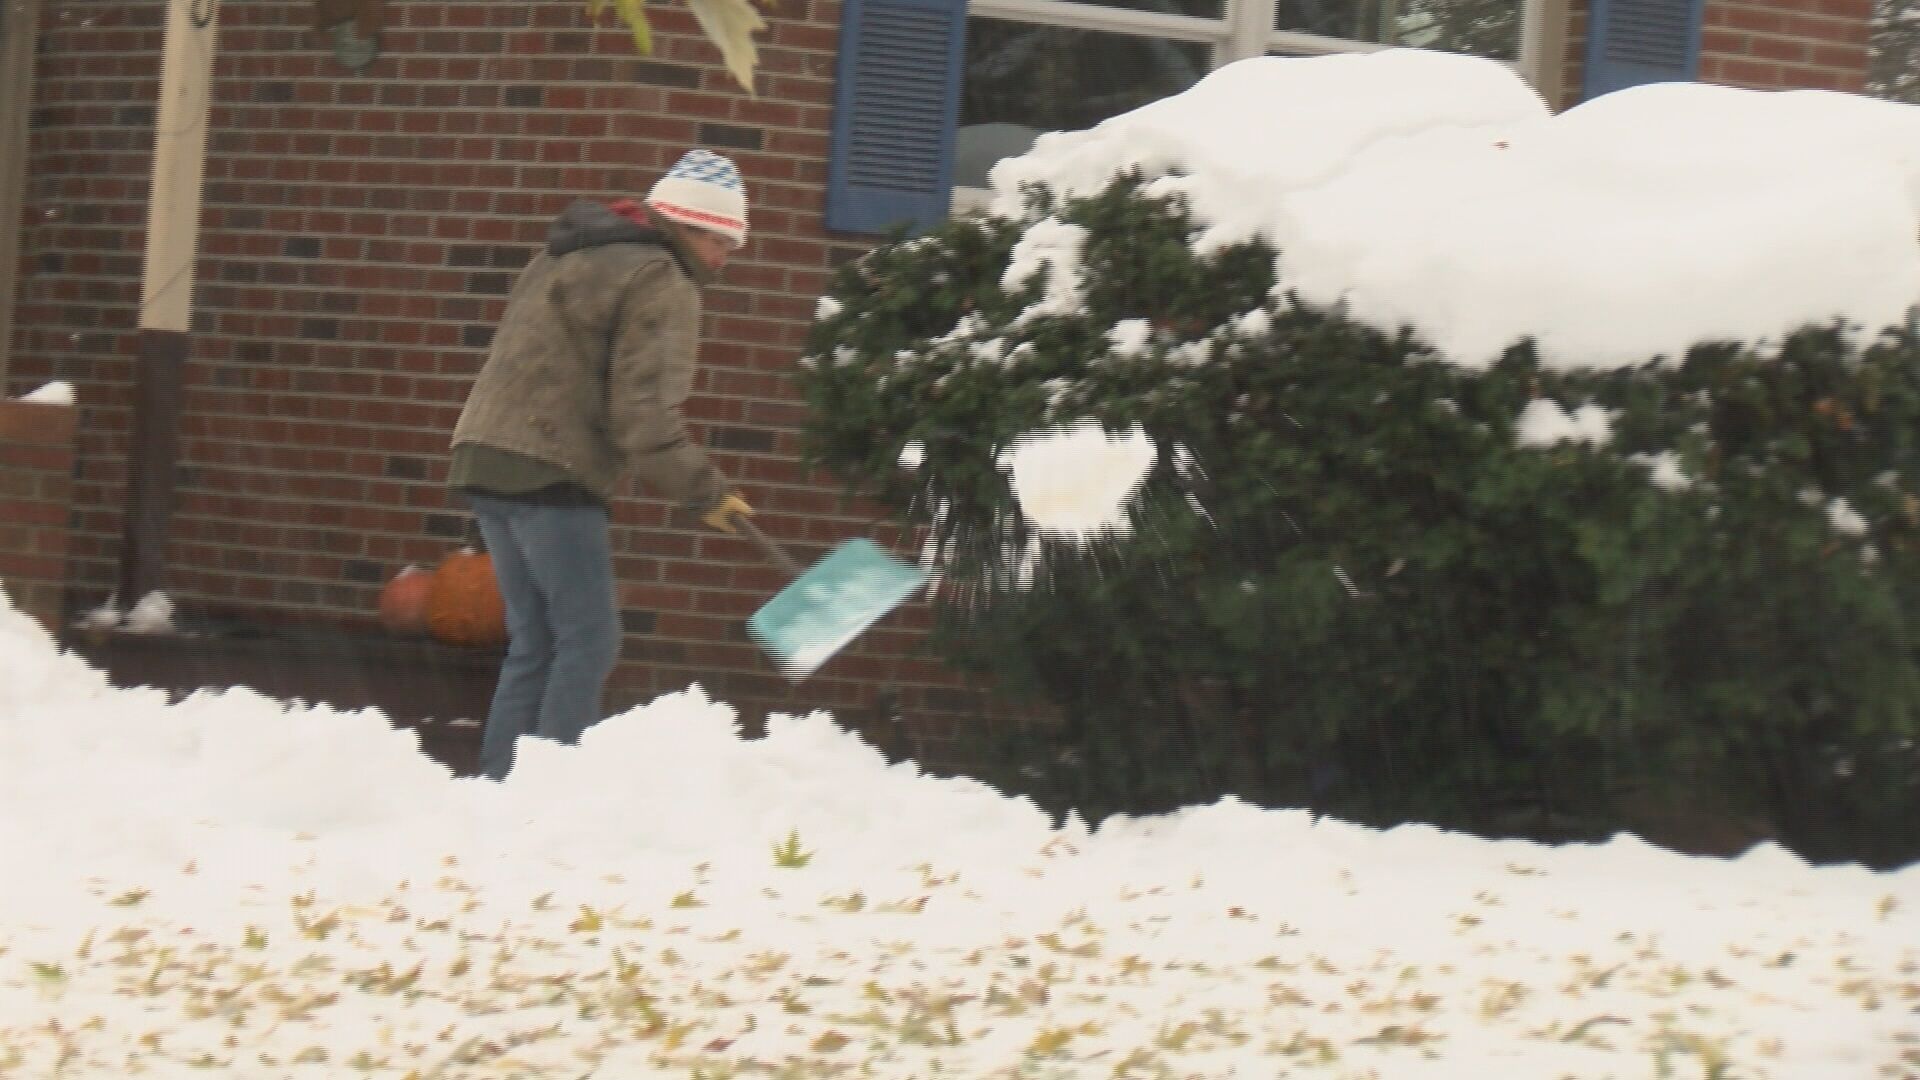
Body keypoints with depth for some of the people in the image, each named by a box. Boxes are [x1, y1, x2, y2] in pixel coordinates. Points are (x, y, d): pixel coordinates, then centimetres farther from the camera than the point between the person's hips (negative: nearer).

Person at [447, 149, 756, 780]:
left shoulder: (569, 257, 24)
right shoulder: (661, 285, -7)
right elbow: (645, 414, -16)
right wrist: (706, 492, -13)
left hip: (486, 460, 9)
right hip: (552, 474, -9)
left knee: (534, 644, 11)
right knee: (588, 641, -8)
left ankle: (499, 789, 7)